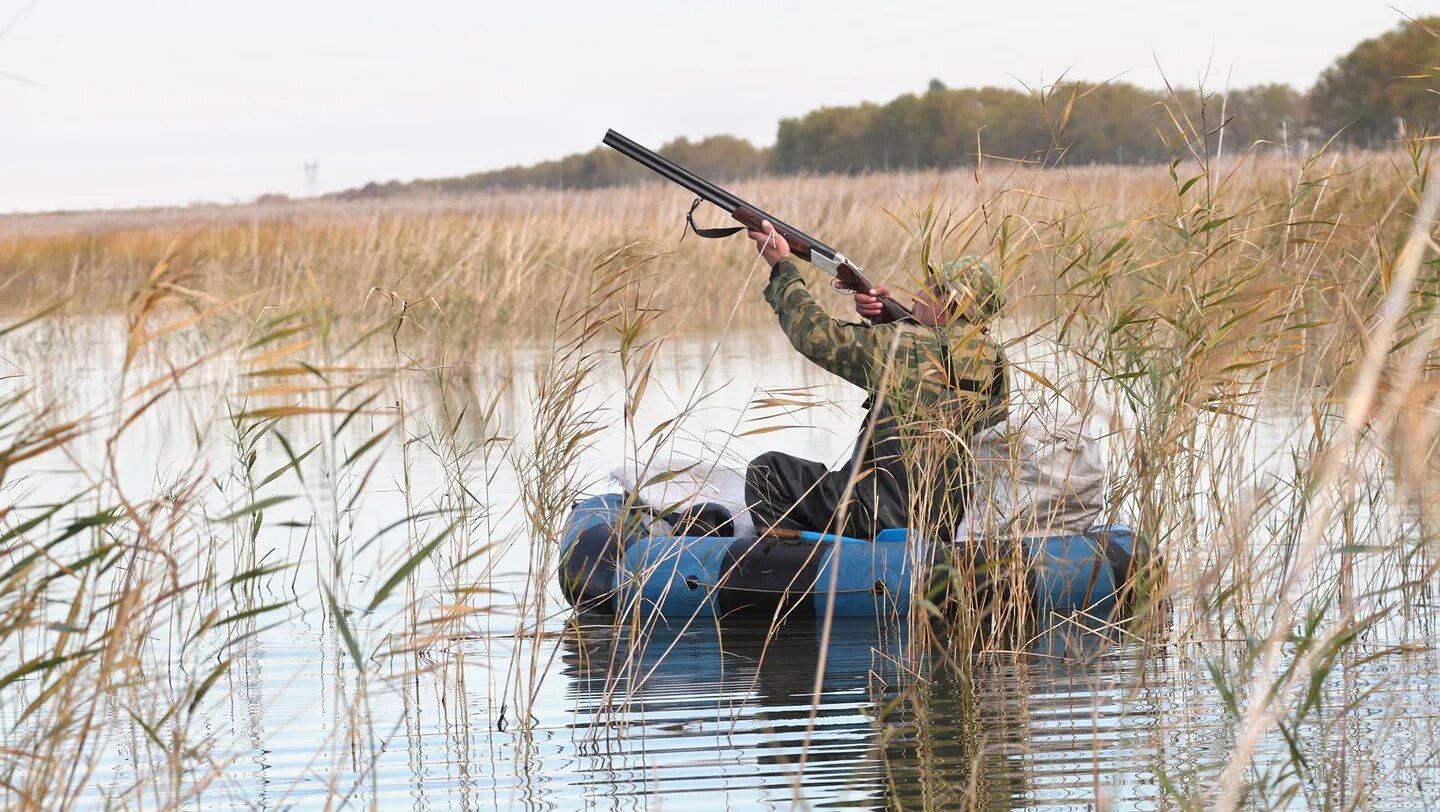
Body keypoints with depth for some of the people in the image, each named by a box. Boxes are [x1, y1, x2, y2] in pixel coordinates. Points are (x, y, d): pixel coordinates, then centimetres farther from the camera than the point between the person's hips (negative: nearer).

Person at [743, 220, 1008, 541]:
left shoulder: (907, 346, -18)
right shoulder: (994, 363, 0)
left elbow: (816, 335, -6)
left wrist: (782, 265, 6)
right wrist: (886, 315, 8)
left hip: (876, 520, -8)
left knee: (765, 471, 10)